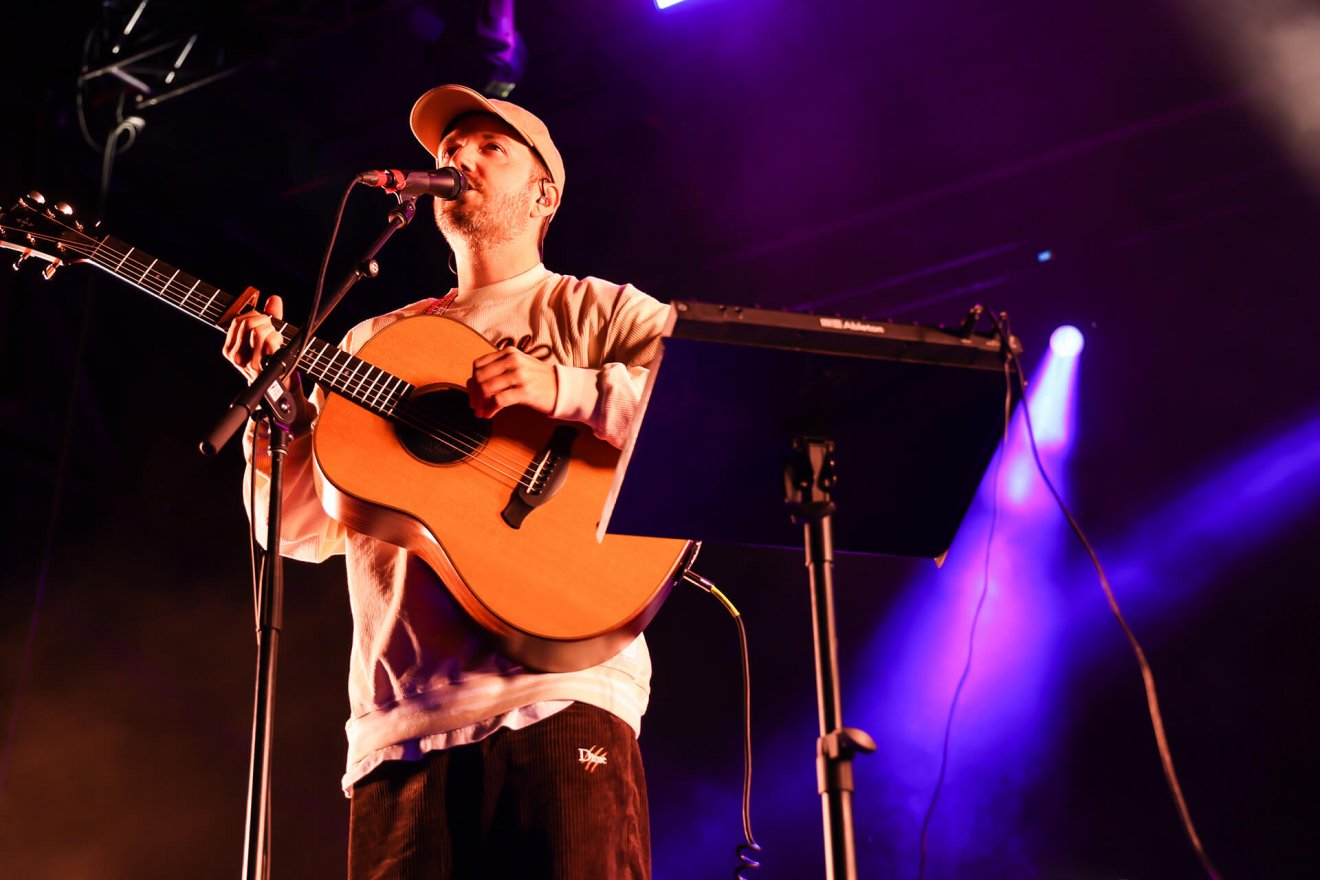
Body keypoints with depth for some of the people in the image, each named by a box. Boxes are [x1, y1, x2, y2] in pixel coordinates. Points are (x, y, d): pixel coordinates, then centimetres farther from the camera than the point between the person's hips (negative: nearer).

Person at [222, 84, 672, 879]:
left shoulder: (597, 312, 12)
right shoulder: (374, 344, 23)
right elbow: (301, 529, 18)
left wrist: (566, 390, -15)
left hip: (559, 699, -3)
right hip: (400, 723, 4)